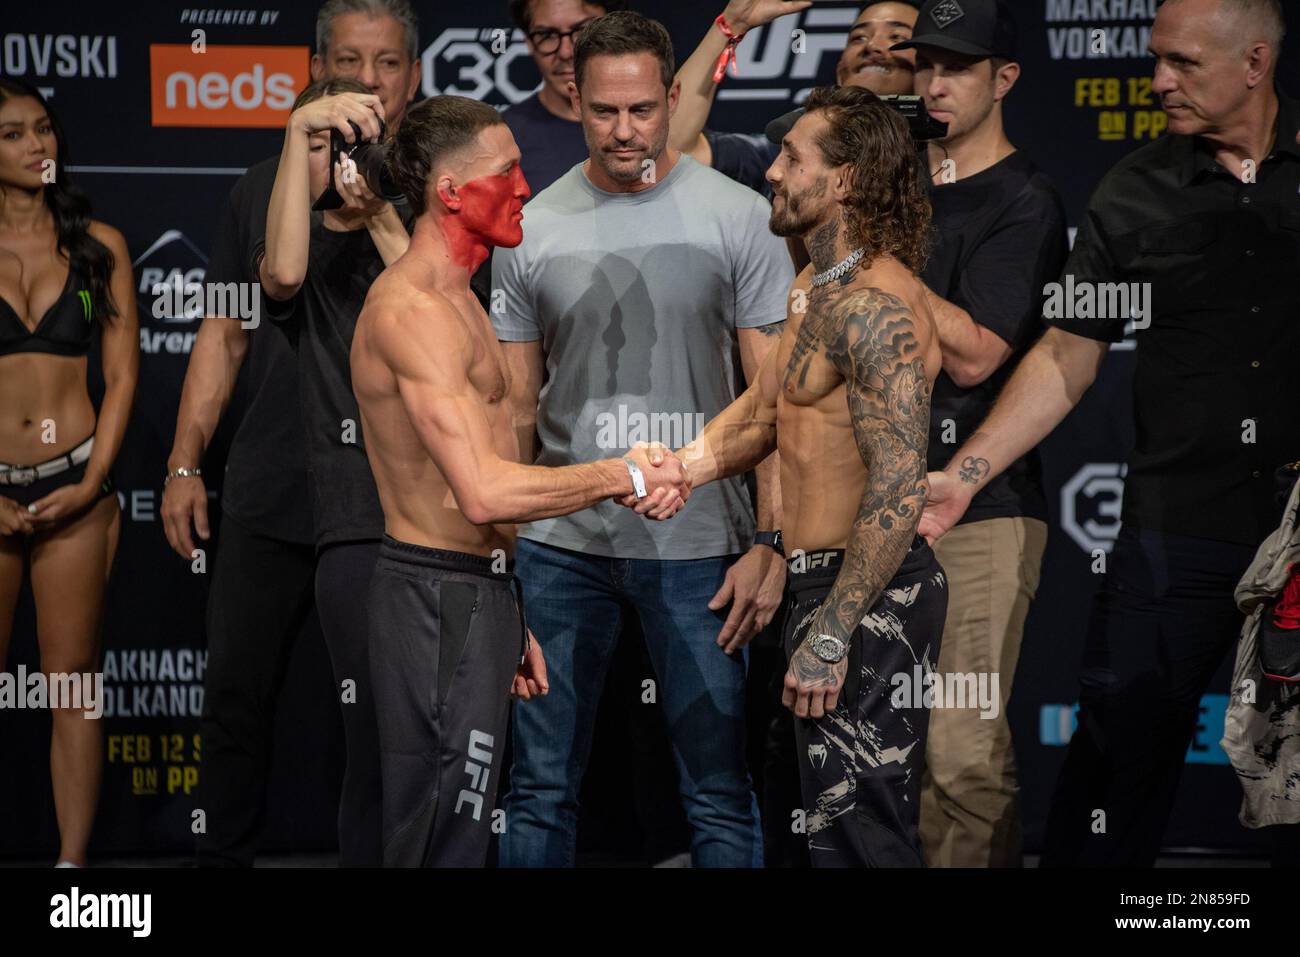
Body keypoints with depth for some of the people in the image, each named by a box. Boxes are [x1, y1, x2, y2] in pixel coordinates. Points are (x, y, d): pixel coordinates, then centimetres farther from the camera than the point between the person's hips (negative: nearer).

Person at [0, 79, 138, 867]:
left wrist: (92, 483, -5)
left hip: (75, 487, 0)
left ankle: (74, 860, 2)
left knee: (73, 684, 1)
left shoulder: (99, 246, 6)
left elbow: (123, 375, 5)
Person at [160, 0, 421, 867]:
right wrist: (185, 466, 5)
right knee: (236, 700, 10)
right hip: (267, 501, 3)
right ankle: (222, 859, 24)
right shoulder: (265, 191, 8)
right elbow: (224, 337, 12)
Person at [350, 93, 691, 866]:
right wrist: (624, 476, -17)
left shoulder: (458, 302, 17)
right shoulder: (411, 311, -18)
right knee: (443, 840, -10)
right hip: (439, 598, -11)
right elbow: (484, 492, -27)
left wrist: (509, 619, 23)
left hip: (478, 591, 11)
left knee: (455, 828, 13)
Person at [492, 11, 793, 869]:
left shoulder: (737, 219, -1)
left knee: (719, 791, 3)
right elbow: (516, 406, 11)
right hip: (561, 542, 2)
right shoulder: (534, 230, 5)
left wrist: (771, 542, -8)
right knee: (542, 787, 7)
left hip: (696, 547, -2)